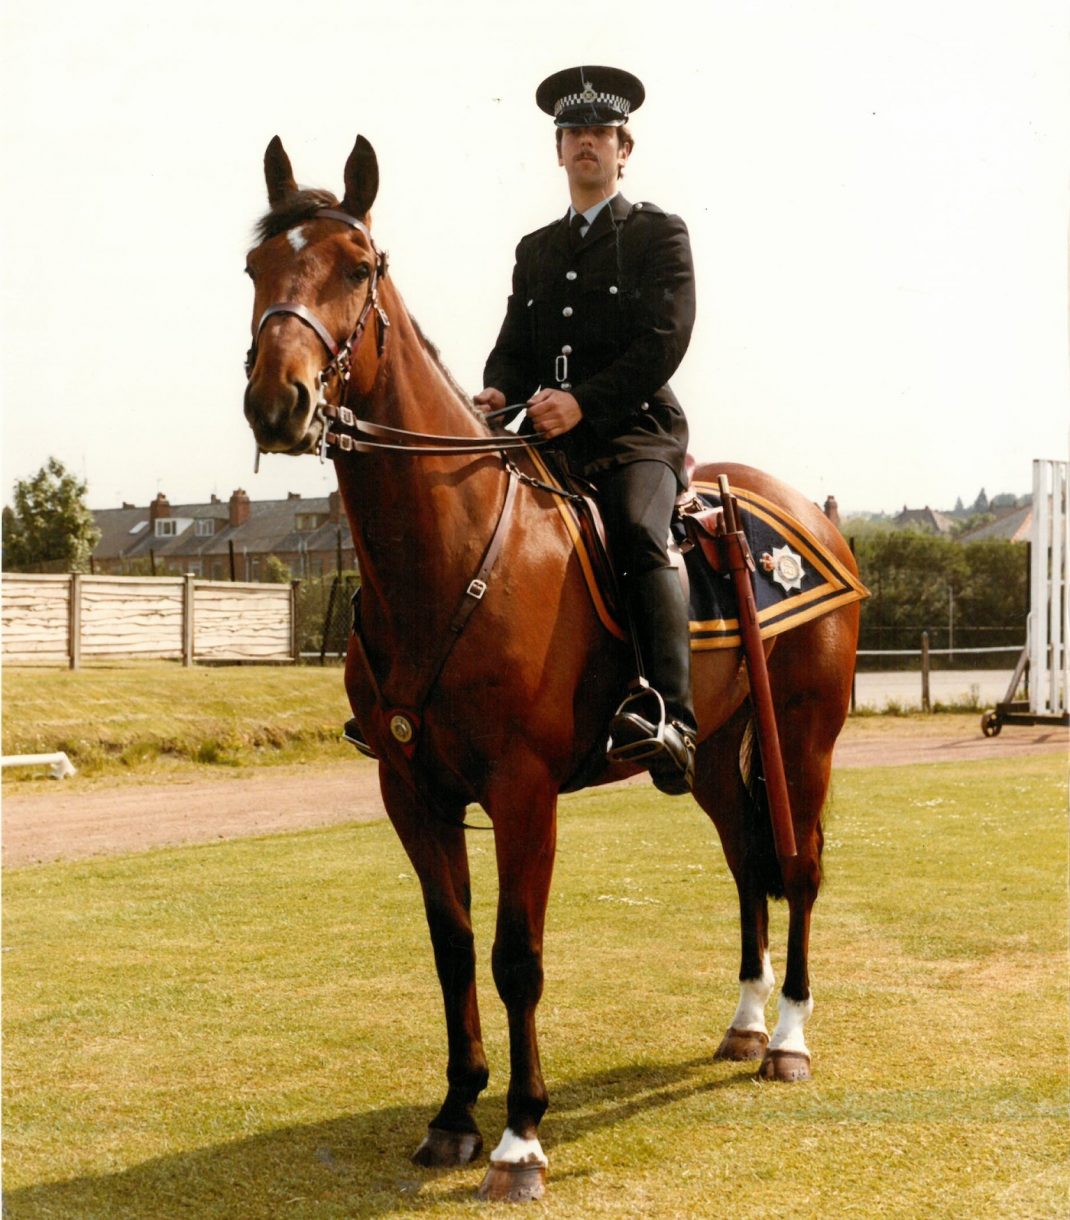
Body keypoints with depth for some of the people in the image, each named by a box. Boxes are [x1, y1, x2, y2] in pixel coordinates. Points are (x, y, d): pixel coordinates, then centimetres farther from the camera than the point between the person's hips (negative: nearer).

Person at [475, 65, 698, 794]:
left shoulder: (659, 235, 6)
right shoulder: (535, 250, 23)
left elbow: (665, 340, -8)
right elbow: (515, 345, 17)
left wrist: (583, 401, -20)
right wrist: (499, 393, -8)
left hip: (636, 435, -6)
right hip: (547, 440, 6)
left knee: (639, 534, -33)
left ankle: (671, 720, -43)